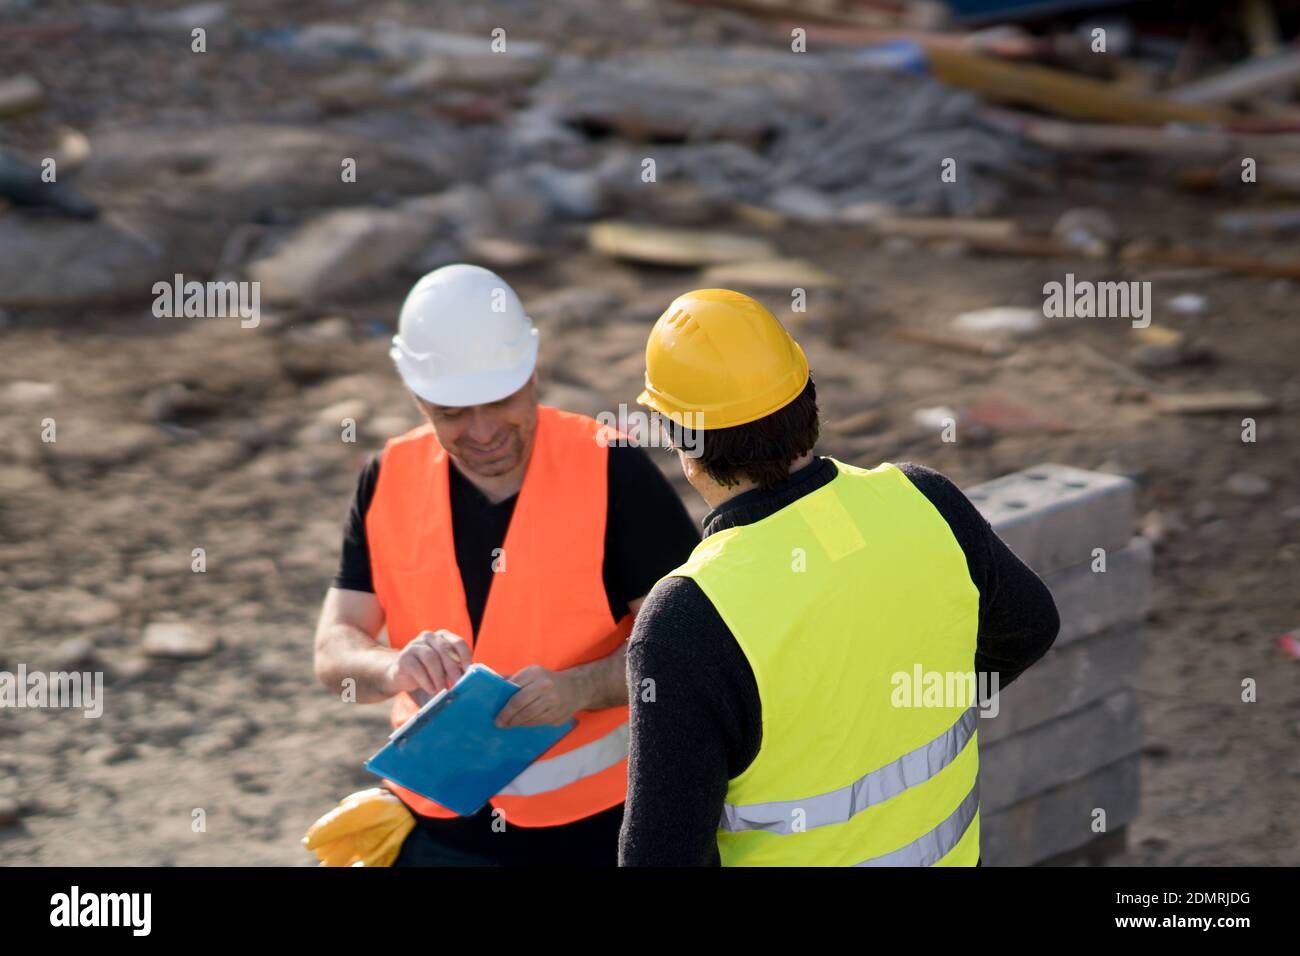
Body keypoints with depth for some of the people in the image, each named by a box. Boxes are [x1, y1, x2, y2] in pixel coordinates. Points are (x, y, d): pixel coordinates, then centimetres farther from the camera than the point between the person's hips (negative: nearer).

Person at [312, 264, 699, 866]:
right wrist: (395, 668, -25)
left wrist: (579, 687, -29)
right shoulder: (390, 482, -1)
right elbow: (334, 653, -2)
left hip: (593, 826, -2)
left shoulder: (612, 472, -11)